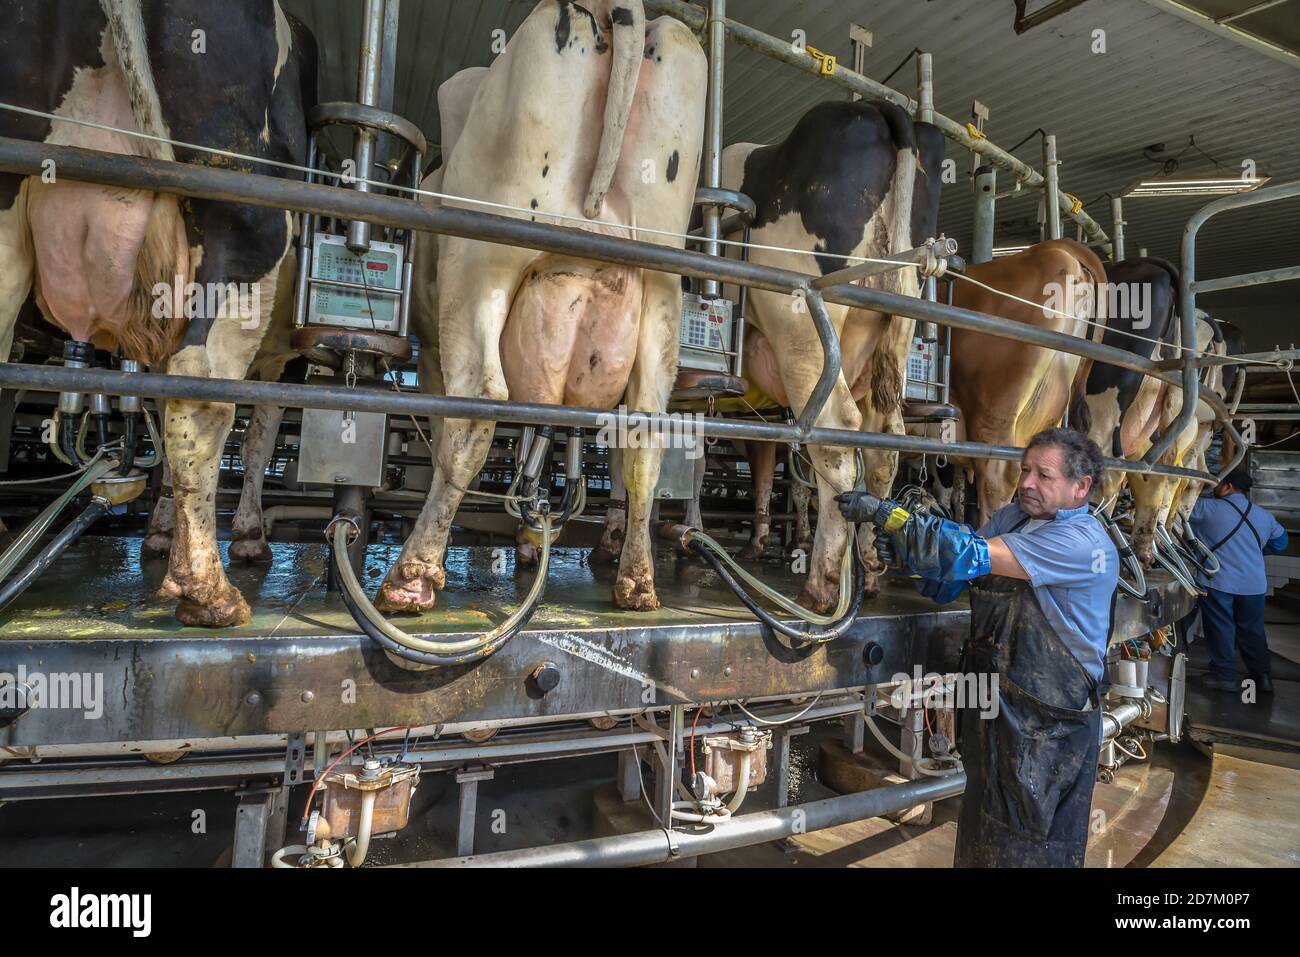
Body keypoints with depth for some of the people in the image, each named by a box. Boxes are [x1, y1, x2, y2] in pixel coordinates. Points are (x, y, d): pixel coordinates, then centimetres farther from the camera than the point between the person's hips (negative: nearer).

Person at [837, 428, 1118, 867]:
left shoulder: (1082, 542, -20)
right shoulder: (1013, 517, 4)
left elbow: (975, 555, -30)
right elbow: (954, 580, 4)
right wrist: (903, 551, -17)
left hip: (1047, 731, -7)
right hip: (993, 710, 7)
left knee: (1030, 846, 11)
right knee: (980, 835, 22)